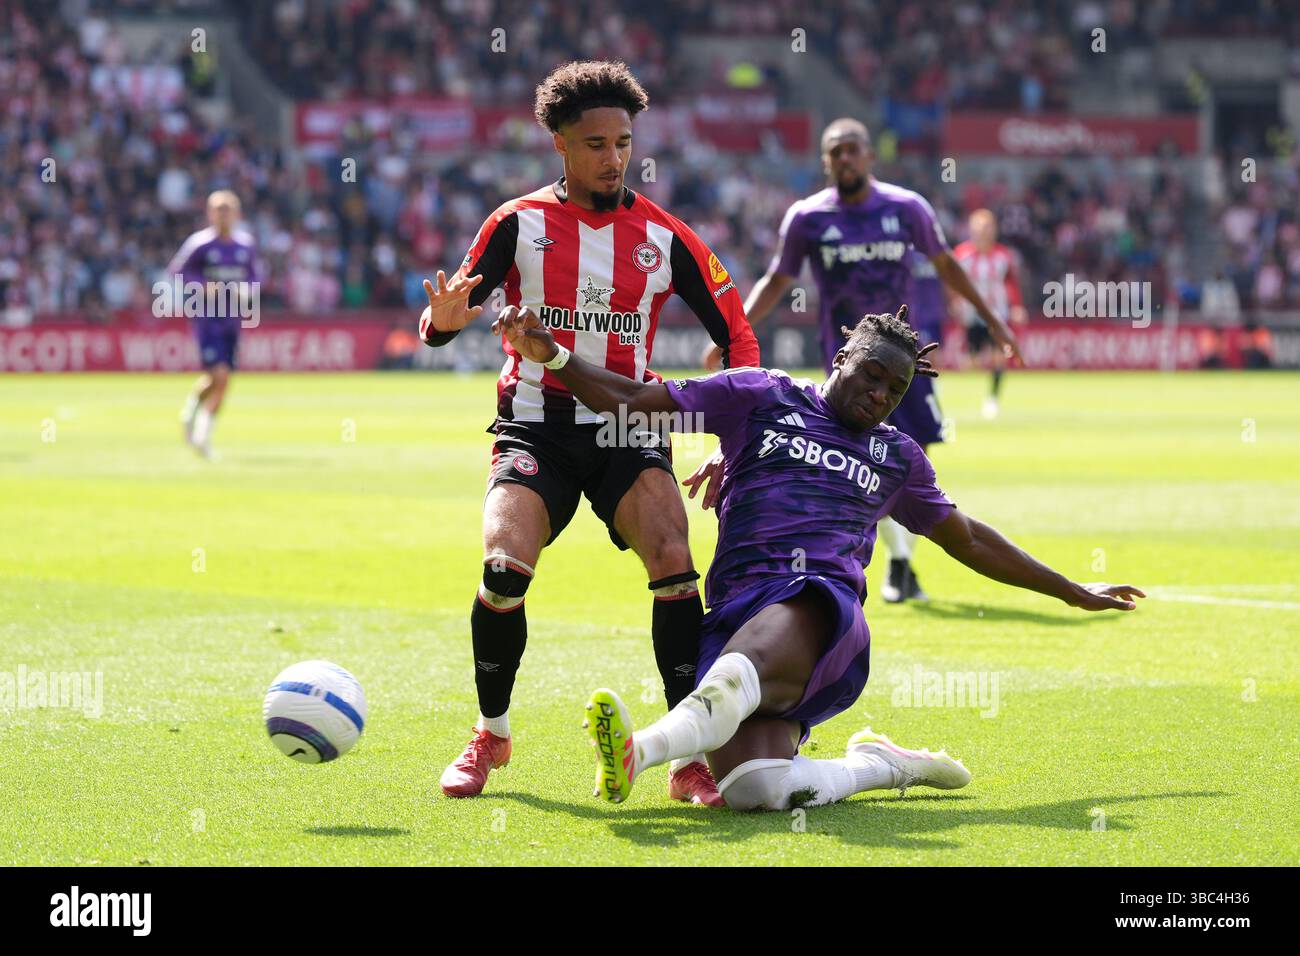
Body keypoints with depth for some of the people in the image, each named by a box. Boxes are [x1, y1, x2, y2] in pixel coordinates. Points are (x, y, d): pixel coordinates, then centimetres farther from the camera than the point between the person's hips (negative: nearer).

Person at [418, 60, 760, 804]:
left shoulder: (664, 236, 3)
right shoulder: (520, 223, 0)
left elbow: (737, 332, 7)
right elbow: (443, 321, -1)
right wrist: (442, 319, -26)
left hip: (628, 428, 1)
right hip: (536, 428, -1)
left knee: (674, 563, -21)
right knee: (505, 568, -22)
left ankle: (691, 757, -13)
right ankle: (491, 737, 3)